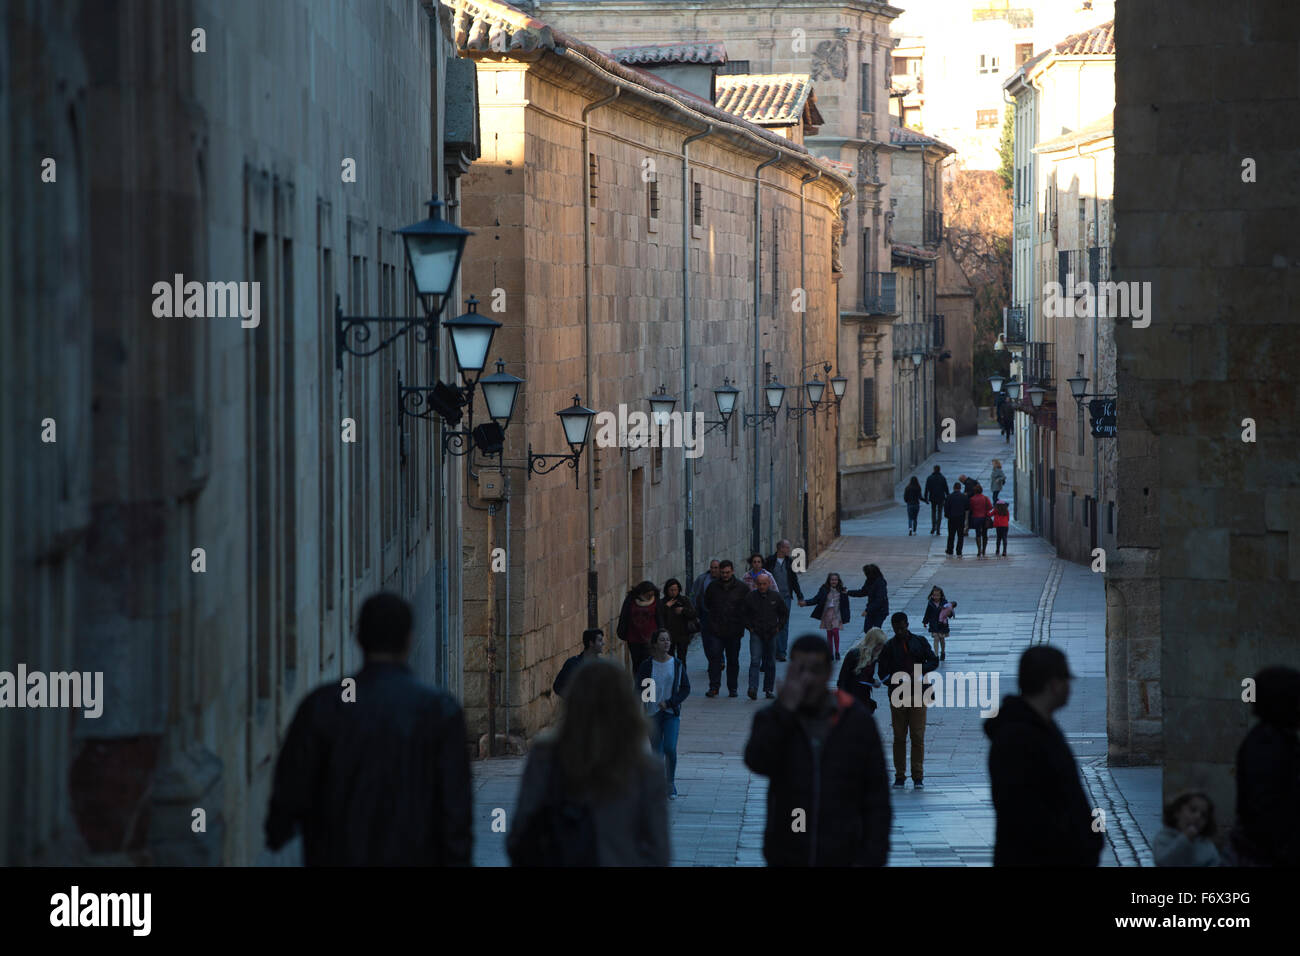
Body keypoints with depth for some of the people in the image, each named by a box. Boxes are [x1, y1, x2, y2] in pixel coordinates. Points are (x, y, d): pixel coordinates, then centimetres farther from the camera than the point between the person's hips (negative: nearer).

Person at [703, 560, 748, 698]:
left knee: (733, 660, 7)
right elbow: (706, 604, 17)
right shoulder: (712, 587, 4)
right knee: (715, 657, -10)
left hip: (734, 630, 0)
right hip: (716, 630, 0)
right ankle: (713, 687, -8)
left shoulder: (742, 588, 1)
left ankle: (732, 688, 16)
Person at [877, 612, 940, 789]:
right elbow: (882, 673, 3)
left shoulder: (920, 642, 8)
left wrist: (919, 673, -11)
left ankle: (918, 776, 0)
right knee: (899, 737, 2)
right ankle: (899, 776, 7)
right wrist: (898, 682, -15)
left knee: (918, 736, -3)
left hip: (918, 695, 0)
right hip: (897, 697, 0)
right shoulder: (888, 646, 6)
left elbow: (934, 661, 7)